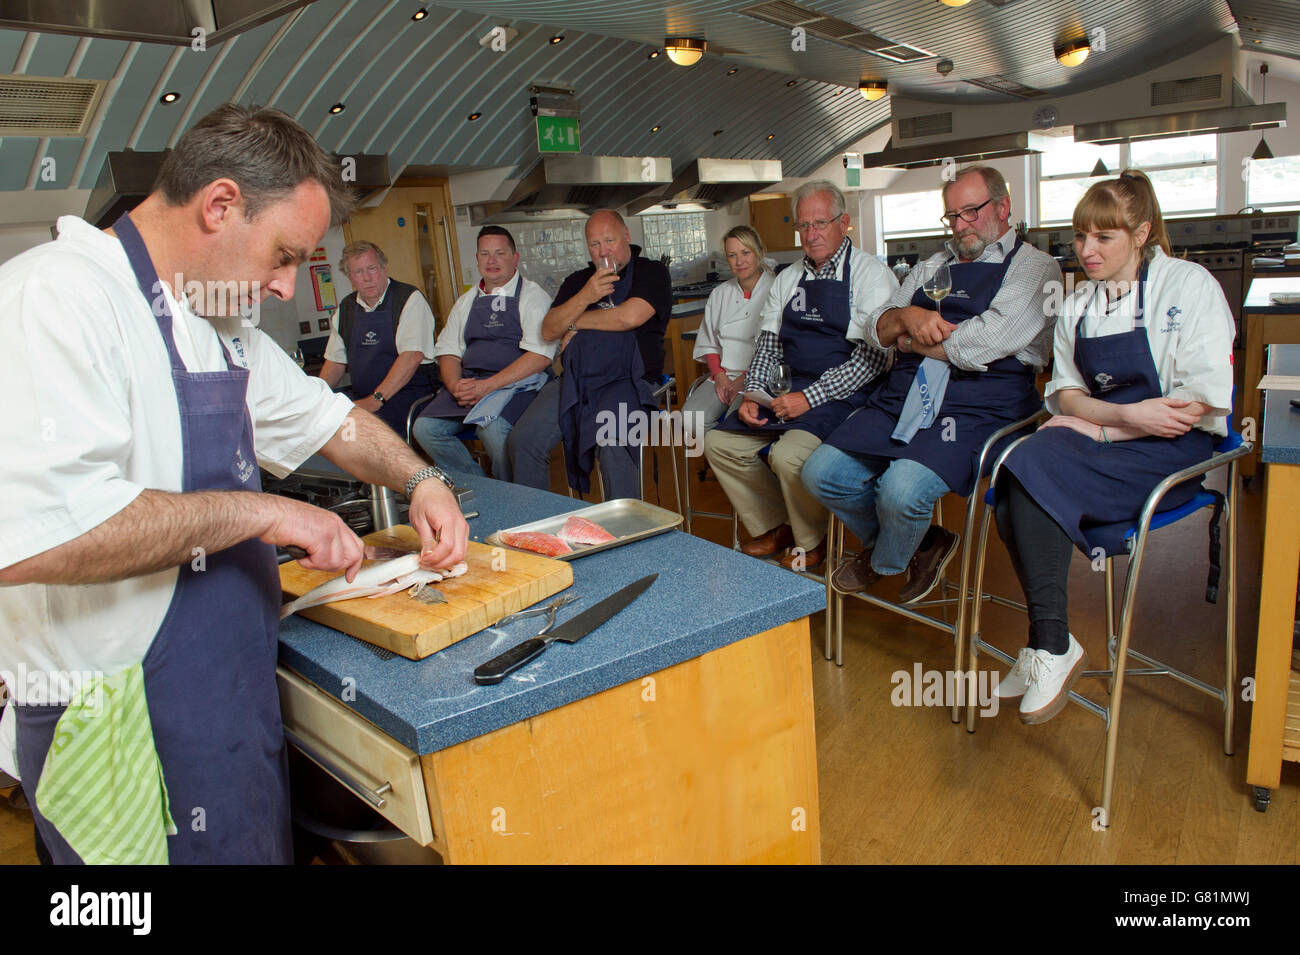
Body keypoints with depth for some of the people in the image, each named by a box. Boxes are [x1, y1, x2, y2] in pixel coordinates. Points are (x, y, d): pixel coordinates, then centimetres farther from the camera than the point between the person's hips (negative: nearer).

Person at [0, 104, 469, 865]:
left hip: (234, 694, 9)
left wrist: (420, 480, 5)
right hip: (127, 735, -8)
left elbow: (323, 416, 22)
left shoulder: (218, 322, 11)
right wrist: (260, 511, -25)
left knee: (266, 843, 20)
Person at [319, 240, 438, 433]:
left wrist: (376, 399, -23)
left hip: (408, 394, -5)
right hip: (361, 399, 6)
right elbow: (336, 361, 19)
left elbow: (412, 356, -17)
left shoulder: (410, 299, -6)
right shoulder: (345, 308, 14)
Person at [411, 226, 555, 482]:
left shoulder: (532, 296, 2)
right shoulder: (466, 301, 21)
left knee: (492, 427, -35)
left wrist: (488, 386, -18)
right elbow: (448, 350, 17)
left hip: (516, 384, -5)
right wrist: (455, 385, -7)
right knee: (424, 428, -17)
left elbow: (541, 355, -11)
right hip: (468, 382, 6)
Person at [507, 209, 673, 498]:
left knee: (612, 446, -34)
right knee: (521, 441, -11)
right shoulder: (578, 281, 22)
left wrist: (576, 322, 3)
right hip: (575, 379, 5)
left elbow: (630, 317, -13)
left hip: (628, 380, -5)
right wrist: (586, 296, -7)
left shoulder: (651, 272, 6)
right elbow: (548, 331, 10)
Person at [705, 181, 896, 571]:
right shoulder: (787, 280, 16)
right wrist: (752, 395, -2)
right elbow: (768, 345, 17)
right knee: (719, 443, -6)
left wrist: (810, 397, -21)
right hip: (788, 391, 7)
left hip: (842, 395, -7)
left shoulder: (870, 274, -5)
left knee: (788, 454, -30)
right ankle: (776, 527, 10)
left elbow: (874, 355, -15)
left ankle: (810, 542, -1)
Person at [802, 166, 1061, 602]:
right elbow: (875, 328, 17)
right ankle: (919, 543, 13)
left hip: (977, 406, -7)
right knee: (820, 473, -9)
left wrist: (910, 342, 2)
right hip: (904, 395, 7)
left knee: (901, 489, -30)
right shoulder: (932, 267, 24)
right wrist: (908, 317, -5)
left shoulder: (1034, 267, 3)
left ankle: (883, 564, 8)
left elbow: (981, 344, -13)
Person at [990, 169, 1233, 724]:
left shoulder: (1189, 286, -2)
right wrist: (1126, 413, -11)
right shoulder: (1077, 307, 17)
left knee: (1032, 469, -31)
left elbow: (1203, 402, -9)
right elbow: (1065, 394, 11)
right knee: (1022, 470, -29)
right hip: (1098, 442, 5)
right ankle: (1049, 643, -21)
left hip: (1172, 451, -5)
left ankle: (1051, 648, -22)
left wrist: (1101, 427, -10)